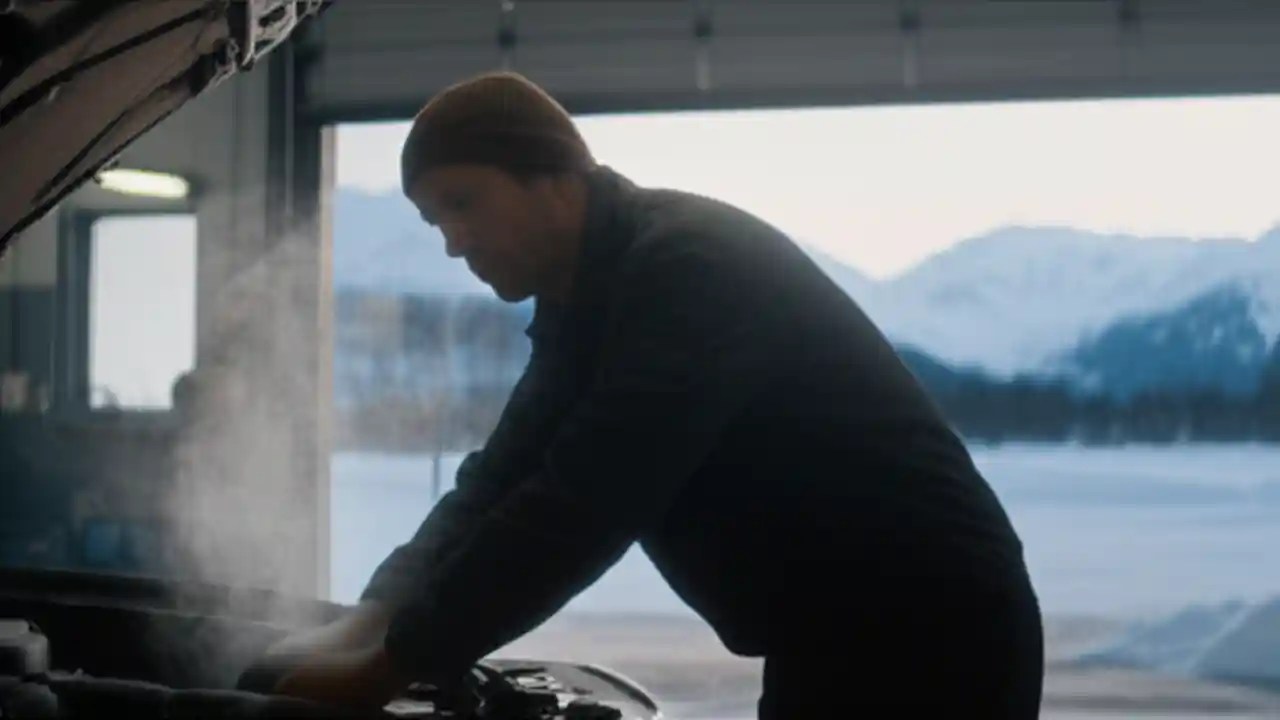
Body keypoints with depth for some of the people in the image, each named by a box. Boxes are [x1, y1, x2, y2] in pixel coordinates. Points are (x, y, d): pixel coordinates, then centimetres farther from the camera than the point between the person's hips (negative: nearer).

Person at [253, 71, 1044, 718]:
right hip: (832, 639, 10)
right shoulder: (583, 305, 10)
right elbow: (501, 482, 12)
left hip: (931, 638, -10)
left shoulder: (688, 265, -21)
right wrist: (372, 619, -4)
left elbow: (584, 502, -28)